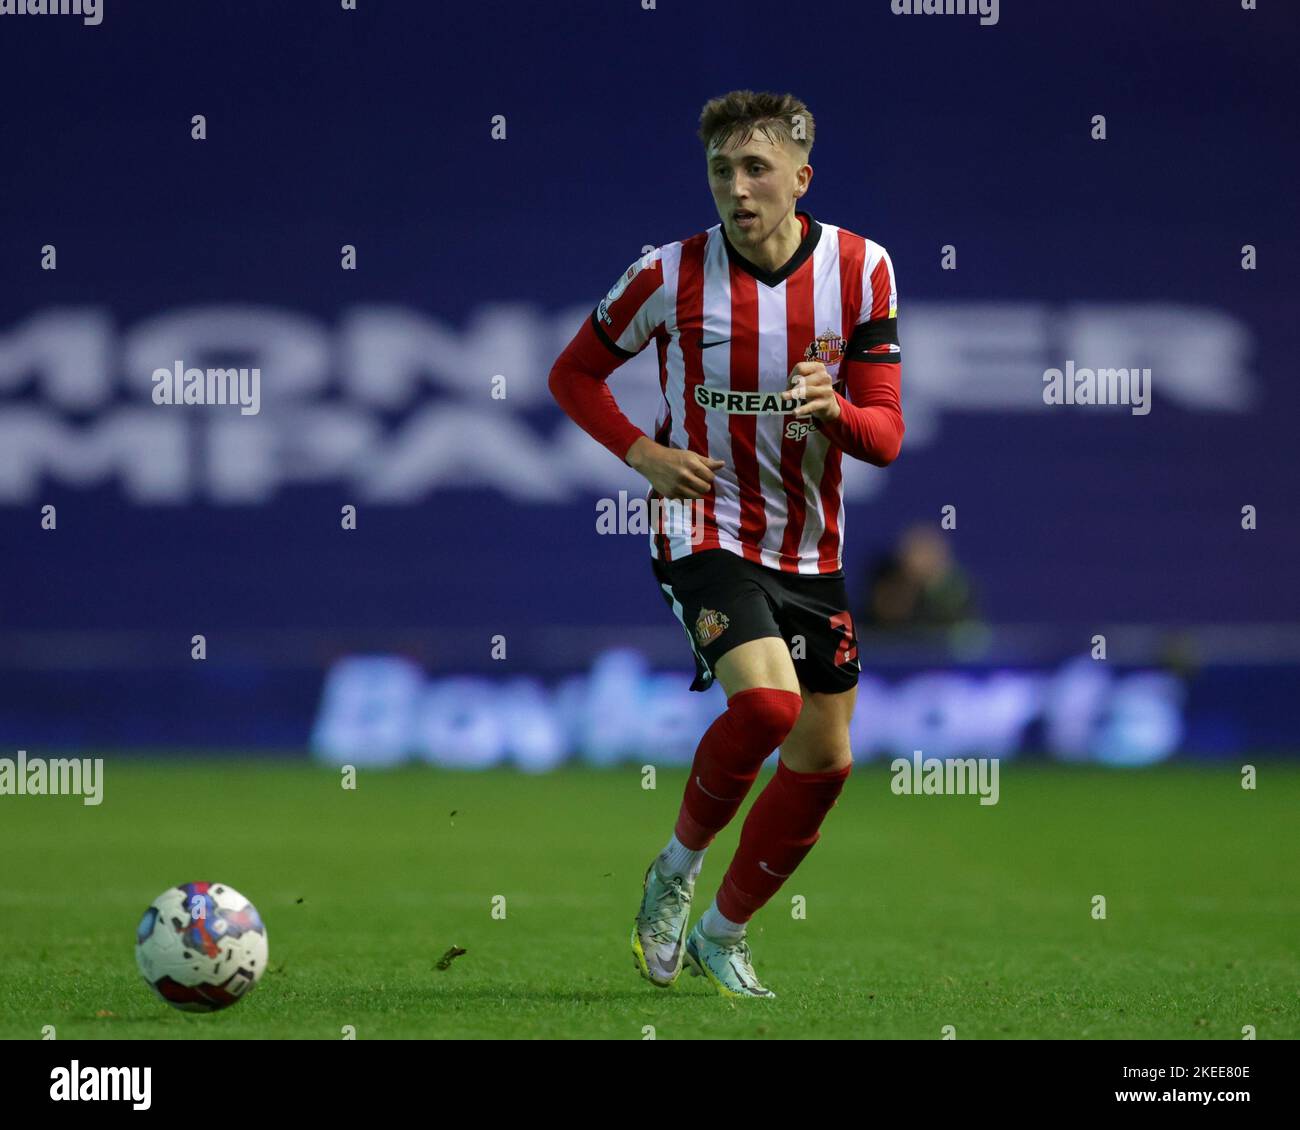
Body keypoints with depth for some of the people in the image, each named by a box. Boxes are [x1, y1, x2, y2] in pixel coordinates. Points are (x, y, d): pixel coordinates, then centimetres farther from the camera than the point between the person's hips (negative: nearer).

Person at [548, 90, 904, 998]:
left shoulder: (860, 269, -5)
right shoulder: (673, 274, -10)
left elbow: (885, 436, -3)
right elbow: (575, 372, 6)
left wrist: (832, 410, -26)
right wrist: (642, 453, -11)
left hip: (811, 548, 4)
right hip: (705, 532, -4)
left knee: (824, 759, 7)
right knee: (766, 701, -28)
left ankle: (724, 934, 27)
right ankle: (677, 870, -2)